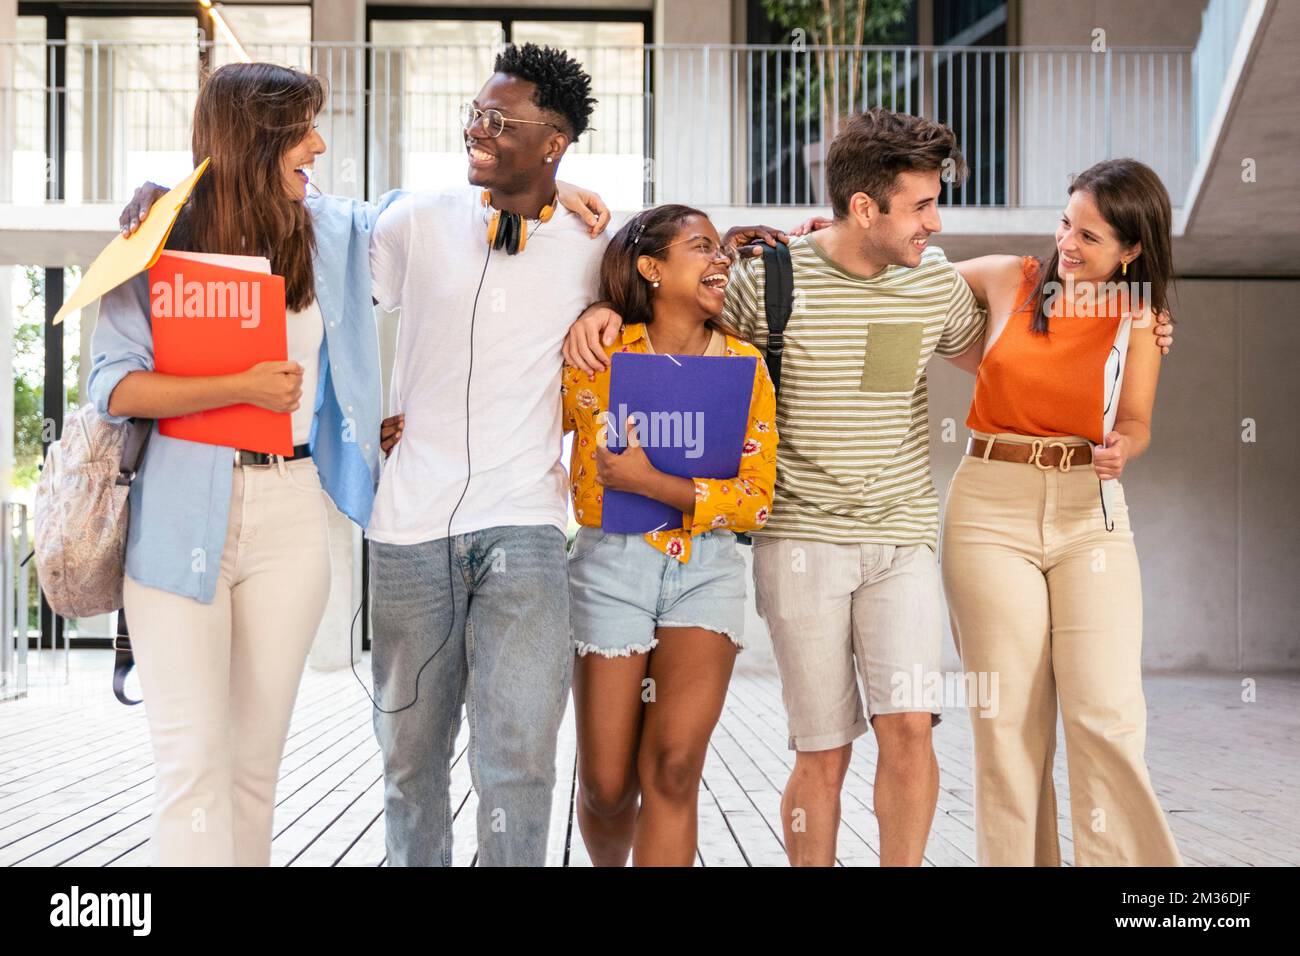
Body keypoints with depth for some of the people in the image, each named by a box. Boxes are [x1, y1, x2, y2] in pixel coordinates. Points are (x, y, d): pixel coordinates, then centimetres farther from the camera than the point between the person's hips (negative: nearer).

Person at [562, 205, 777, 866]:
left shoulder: (745, 365, 3)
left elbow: (755, 501, -2)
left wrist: (653, 482, -14)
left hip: (707, 570, 1)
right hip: (610, 566, -1)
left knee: (674, 767, -15)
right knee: (607, 787, 3)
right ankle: (608, 864, 34)